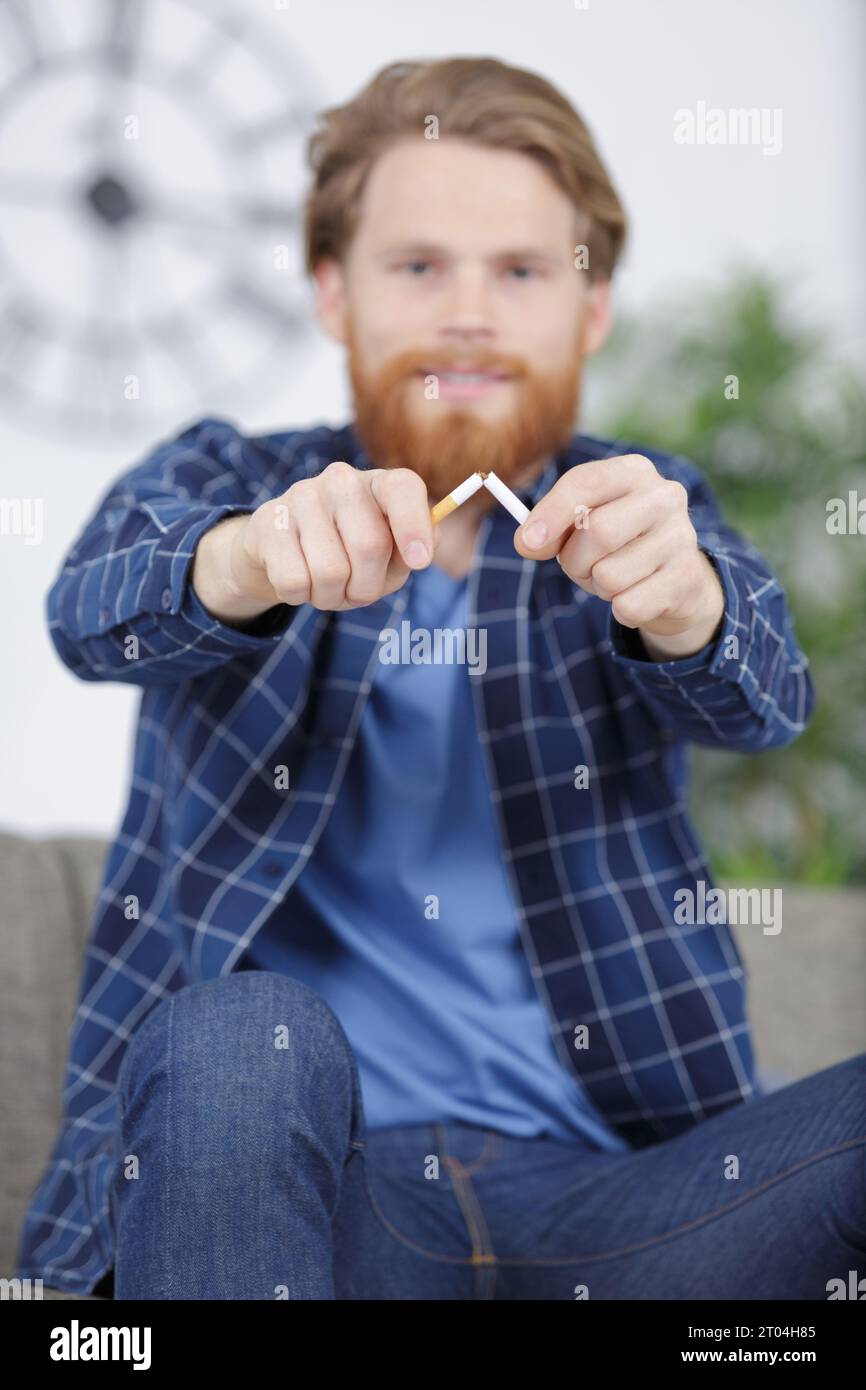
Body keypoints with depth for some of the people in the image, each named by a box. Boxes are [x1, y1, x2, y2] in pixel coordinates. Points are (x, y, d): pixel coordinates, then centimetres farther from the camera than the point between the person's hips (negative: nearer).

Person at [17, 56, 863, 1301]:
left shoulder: (634, 509, 11)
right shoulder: (221, 483, 9)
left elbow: (763, 695, -10)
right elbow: (95, 612, -13)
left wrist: (677, 591, -35)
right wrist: (252, 560, -37)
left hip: (608, 1195, 0)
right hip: (300, 1183, 1)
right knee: (240, 1035, -32)